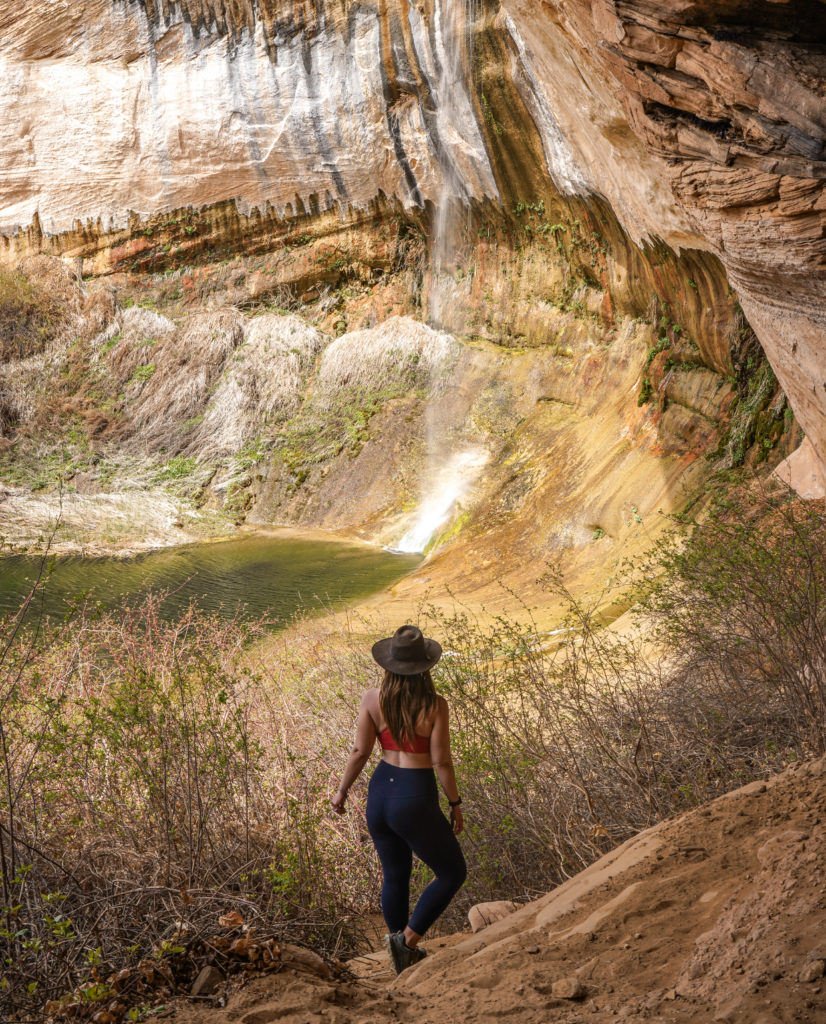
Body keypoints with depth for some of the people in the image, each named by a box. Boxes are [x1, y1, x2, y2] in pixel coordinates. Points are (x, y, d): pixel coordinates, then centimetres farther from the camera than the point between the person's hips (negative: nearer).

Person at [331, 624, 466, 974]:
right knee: (453, 873, 15)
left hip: (380, 794, 5)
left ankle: (405, 958, 37)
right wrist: (455, 804, 0)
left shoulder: (372, 699, -6)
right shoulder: (435, 705, -16)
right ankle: (407, 939, 6)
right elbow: (441, 762, -13)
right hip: (415, 801, -5)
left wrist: (341, 791, 12)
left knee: (395, 877, 23)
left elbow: (360, 752, -2)